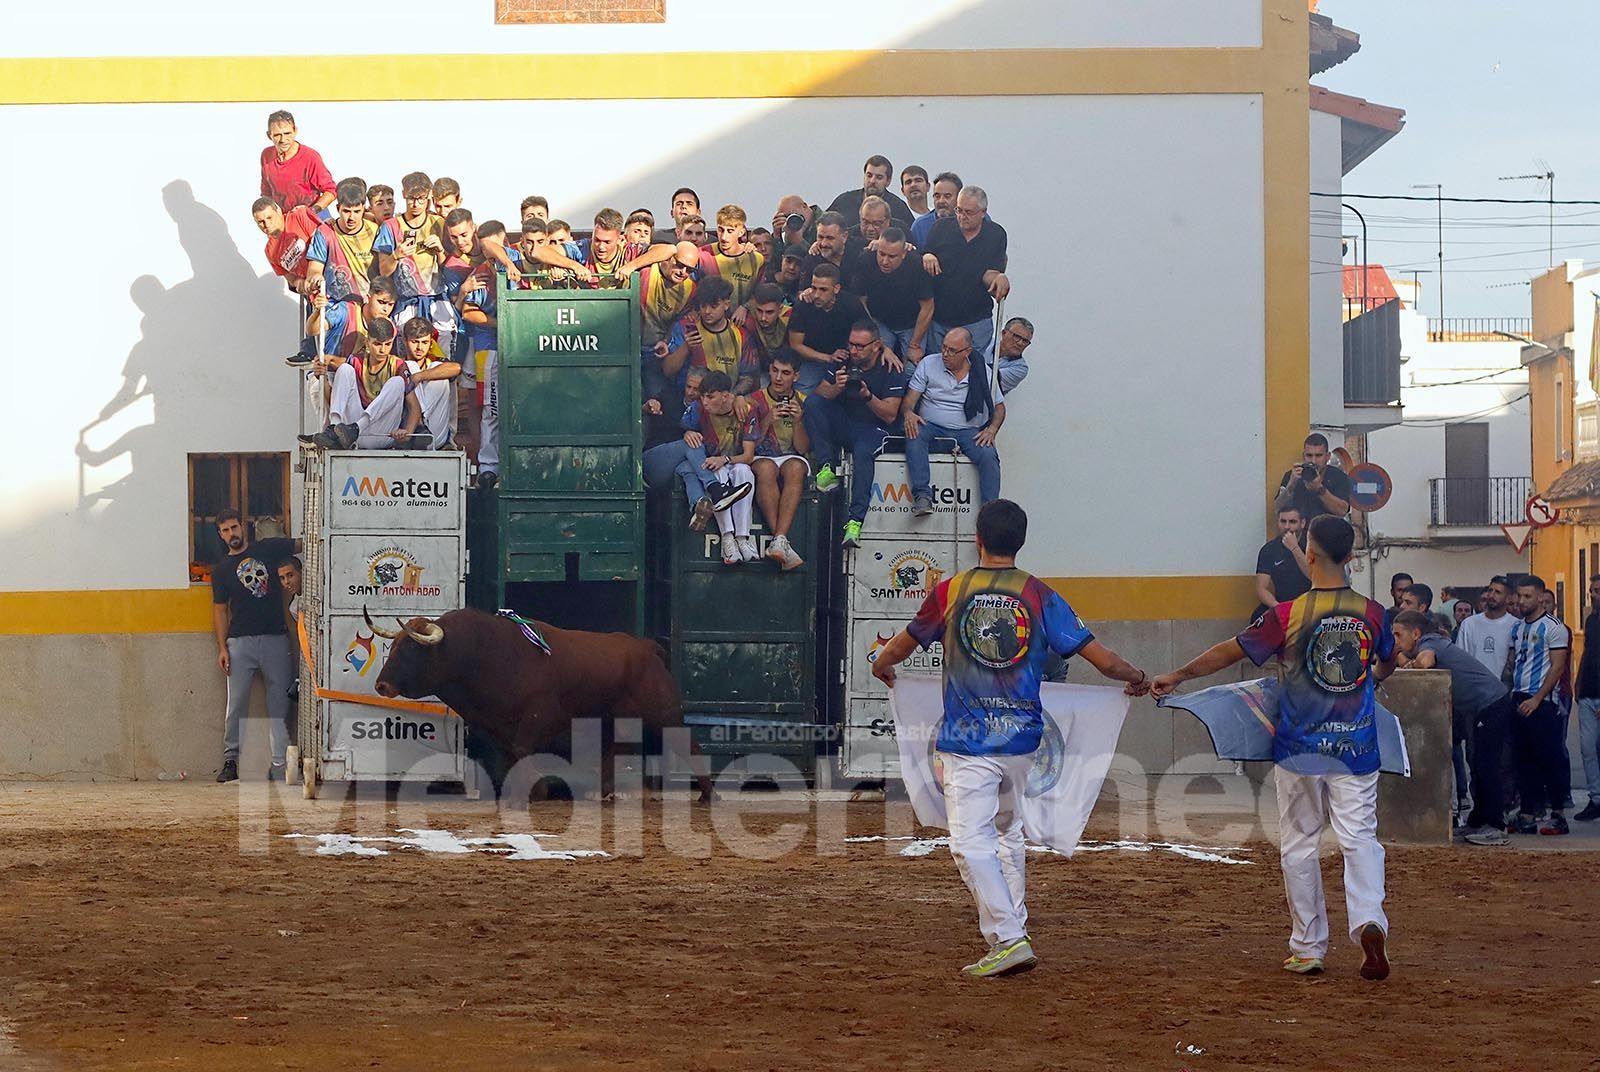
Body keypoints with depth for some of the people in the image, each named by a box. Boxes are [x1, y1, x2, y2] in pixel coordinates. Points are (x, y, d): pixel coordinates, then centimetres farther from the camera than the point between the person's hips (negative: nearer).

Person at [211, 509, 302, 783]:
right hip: (240, 642, 0)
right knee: (236, 705, -3)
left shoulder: (269, 549, 8)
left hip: (275, 639, 0)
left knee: (279, 706, -1)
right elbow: (220, 610, 9)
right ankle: (230, 760, 5)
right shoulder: (221, 570, 10)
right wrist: (222, 648, 0)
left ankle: (279, 766, 0)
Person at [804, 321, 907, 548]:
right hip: (841, 424, 5)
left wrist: (868, 396, -26)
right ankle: (826, 468, -26)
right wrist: (836, 388, -20)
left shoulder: (891, 370, -6)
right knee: (812, 403, -20)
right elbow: (820, 395, 2)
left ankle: (855, 521, -46)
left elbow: (890, 415, -11)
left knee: (863, 453, -38)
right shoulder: (844, 363, 5)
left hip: (873, 428, -5)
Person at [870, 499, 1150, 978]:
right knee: (1009, 833, 21)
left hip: (968, 741, -4)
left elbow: (903, 644, 14)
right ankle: (1013, 931, 27)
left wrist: (882, 665, 38)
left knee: (971, 841, -6)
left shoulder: (950, 592, -2)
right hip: (1022, 738, 4)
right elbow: (1098, 656, -1)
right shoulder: (1038, 595, 0)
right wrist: (1136, 677, 19)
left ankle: (1008, 939, -18)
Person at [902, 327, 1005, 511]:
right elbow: (910, 397, 2)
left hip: (968, 432, 0)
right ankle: (922, 495, -39)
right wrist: (908, 412, -21)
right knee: (914, 434, -33)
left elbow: (999, 407, 13)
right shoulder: (928, 365, 5)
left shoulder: (983, 373, 6)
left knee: (988, 455, -29)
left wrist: (991, 430, -6)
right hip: (933, 429, 0)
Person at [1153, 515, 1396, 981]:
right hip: (1357, 746, 2)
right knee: (1359, 838, 3)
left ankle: (1308, 948, 14)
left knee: (1299, 844, 10)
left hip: (1300, 747, -2)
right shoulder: (1371, 613, -1)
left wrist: (1177, 676, 9)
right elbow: (1388, 662, 19)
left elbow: (1231, 651, -4)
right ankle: (1369, 922, -22)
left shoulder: (1289, 615, -12)